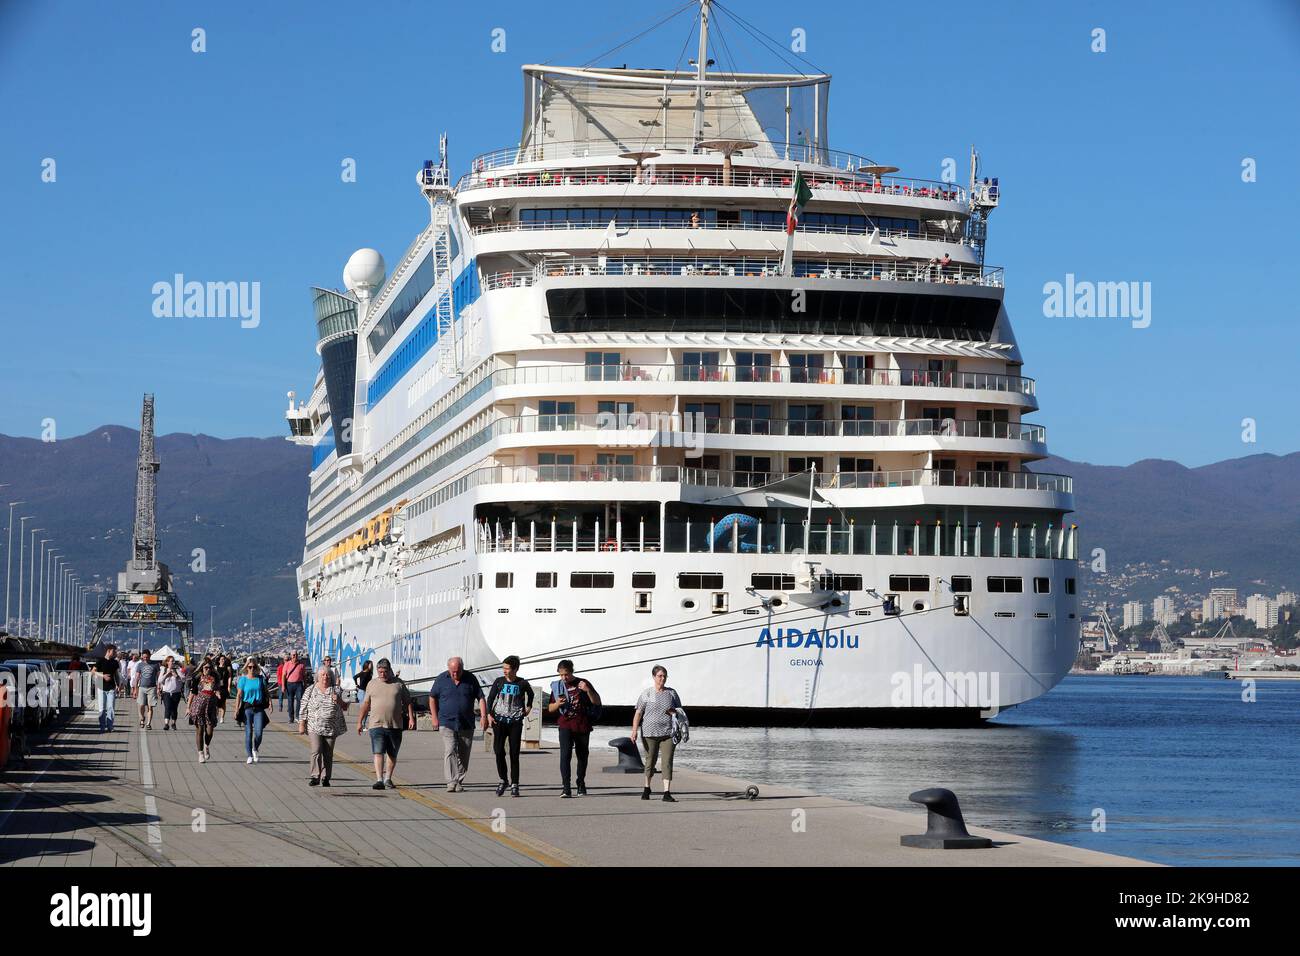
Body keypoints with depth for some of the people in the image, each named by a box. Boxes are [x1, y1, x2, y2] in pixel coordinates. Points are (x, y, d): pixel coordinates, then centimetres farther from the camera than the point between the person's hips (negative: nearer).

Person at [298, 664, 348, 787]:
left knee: (328, 754, 3)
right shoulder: (310, 690, 4)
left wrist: (339, 701, -11)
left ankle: (325, 778, 10)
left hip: (331, 728, 2)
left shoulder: (336, 690, 7)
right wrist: (301, 724, -2)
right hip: (314, 727, -2)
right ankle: (315, 777, -14)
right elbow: (303, 709, 4)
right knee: (316, 751, -15)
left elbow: (345, 707, 10)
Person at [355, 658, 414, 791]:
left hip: (395, 725, 1)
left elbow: (408, 702, 10)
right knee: (378, 753, -11)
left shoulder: (399, 684, 6)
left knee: (392, 754, 9)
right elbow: (366, 704, 14)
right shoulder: (372, 684, 8)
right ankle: (379, 780, -16)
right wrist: (360, 722, 12)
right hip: (377, 725, -1)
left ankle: (388, 778, 21)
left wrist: (411, 718, -1)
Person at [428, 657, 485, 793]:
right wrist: (434, 718, 3)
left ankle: (459, 781, 16)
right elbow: (432, 697, 9)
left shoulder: (471, 679, 2)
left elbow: (480, 698, 4)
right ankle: (451, 782, -21)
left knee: (463, 754, 5)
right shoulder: (441, 679, 0)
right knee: (450, 751, -15)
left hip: (466, 724, 2)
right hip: (447, 724, -2)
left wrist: (484, 716, -7)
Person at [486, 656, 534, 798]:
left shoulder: (522, 683, 1)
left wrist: (528, 707, 15)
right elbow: (490, 698, 8)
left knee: (514, 753, -1)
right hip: (499, 720, 1)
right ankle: (502, 780, 7)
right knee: (498, 751, -9)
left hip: (515, 722, -1)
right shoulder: (499, 682, 2)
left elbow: (530, 694, 22)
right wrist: (489, 715, -2)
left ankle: (514, 784, 5)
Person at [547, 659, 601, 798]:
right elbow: (550, 708, 14)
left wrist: (588, 690, -18)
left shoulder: (582, 683, 2)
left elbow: (597, 702, -1)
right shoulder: (557, 686, 8)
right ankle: (565, 788, -21)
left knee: (582, 755, 10)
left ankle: (581, 785, 28)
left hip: (582, 726, 0)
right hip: (565, 726, 0)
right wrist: (558, 704, -9)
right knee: (565, 754, -15)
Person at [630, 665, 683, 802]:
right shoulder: (647, 693, 3)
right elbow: (638, 713, -1)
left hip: (668, 733, 1)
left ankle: (667, 793, -12)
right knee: (650, 761, 8)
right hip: (650, 733, -1)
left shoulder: (671, 693, 10)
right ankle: (647, 788, 31)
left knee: (668, 762, -9)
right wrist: (634, 730, -12)